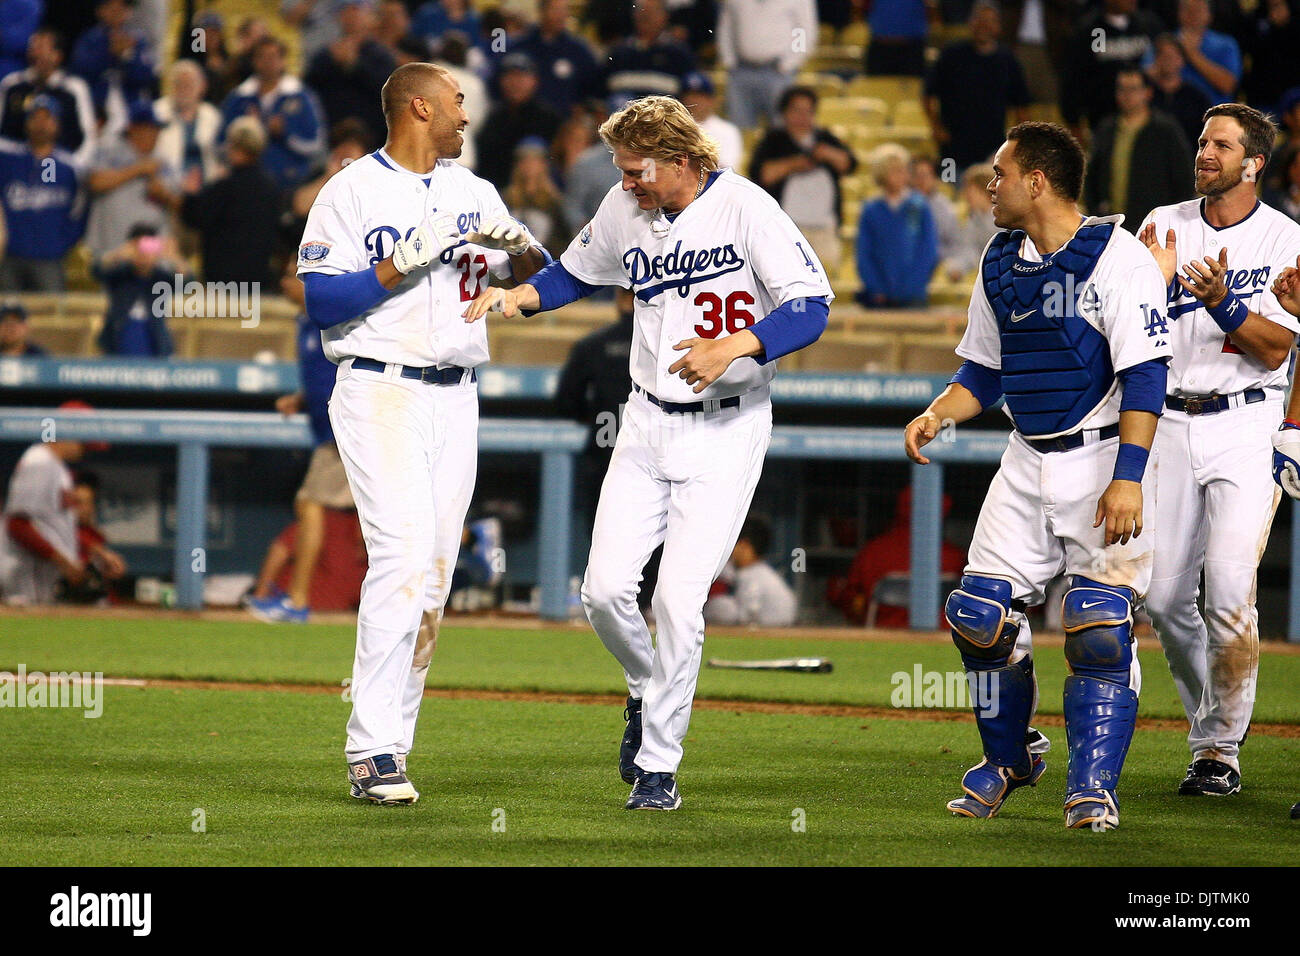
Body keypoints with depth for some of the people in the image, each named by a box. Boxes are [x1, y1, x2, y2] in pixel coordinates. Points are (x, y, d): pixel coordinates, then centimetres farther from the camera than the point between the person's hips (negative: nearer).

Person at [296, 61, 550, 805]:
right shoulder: (351, 193, -3)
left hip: (455, 401, 6)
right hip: (380, 396, -6)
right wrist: (405, 262, -18)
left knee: (435, 575, 3)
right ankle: (372, 751, -19)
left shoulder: (472, 192, 15)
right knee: (404, 556, -18)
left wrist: (518, 248, -9)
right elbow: (322, 302, -10)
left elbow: (539, 280, 12)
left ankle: (391, 740, 8)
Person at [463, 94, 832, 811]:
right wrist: (518, 296, 2)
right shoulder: (625, 211, 3)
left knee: (678, 601, -11)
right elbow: (577, 272, 21)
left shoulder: (745, 208, -14)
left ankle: (659, 765, 3)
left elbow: (810, 305, -19)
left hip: (726, 427, -5)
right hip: (647, 424, 5)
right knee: (604, 588, -4)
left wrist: (732, 347, -33)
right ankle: (646, 692, 27)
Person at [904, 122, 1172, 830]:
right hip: (1027, 462, 7)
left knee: (1098, 627, -12)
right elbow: (984, 372, 20)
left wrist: (1128, 477, -22)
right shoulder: (1000, 265, 9)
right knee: (981, 614, 2)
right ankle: (1007, 761, 22)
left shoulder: (1115, 258, -14)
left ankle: (1092, 785, -5)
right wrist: (936, 416, 1)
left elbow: (1144, 377, -17)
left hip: (1103, 460, -7)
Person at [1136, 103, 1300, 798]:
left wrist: (1220, 302, -23)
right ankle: (1208, 732, 20)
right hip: (1169, 423, 4)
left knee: (1231, 591, -14)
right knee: (1164, 597, 2)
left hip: (1244, 427, -4)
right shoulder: (1164, 226, 7)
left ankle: (1222, 751, -7)